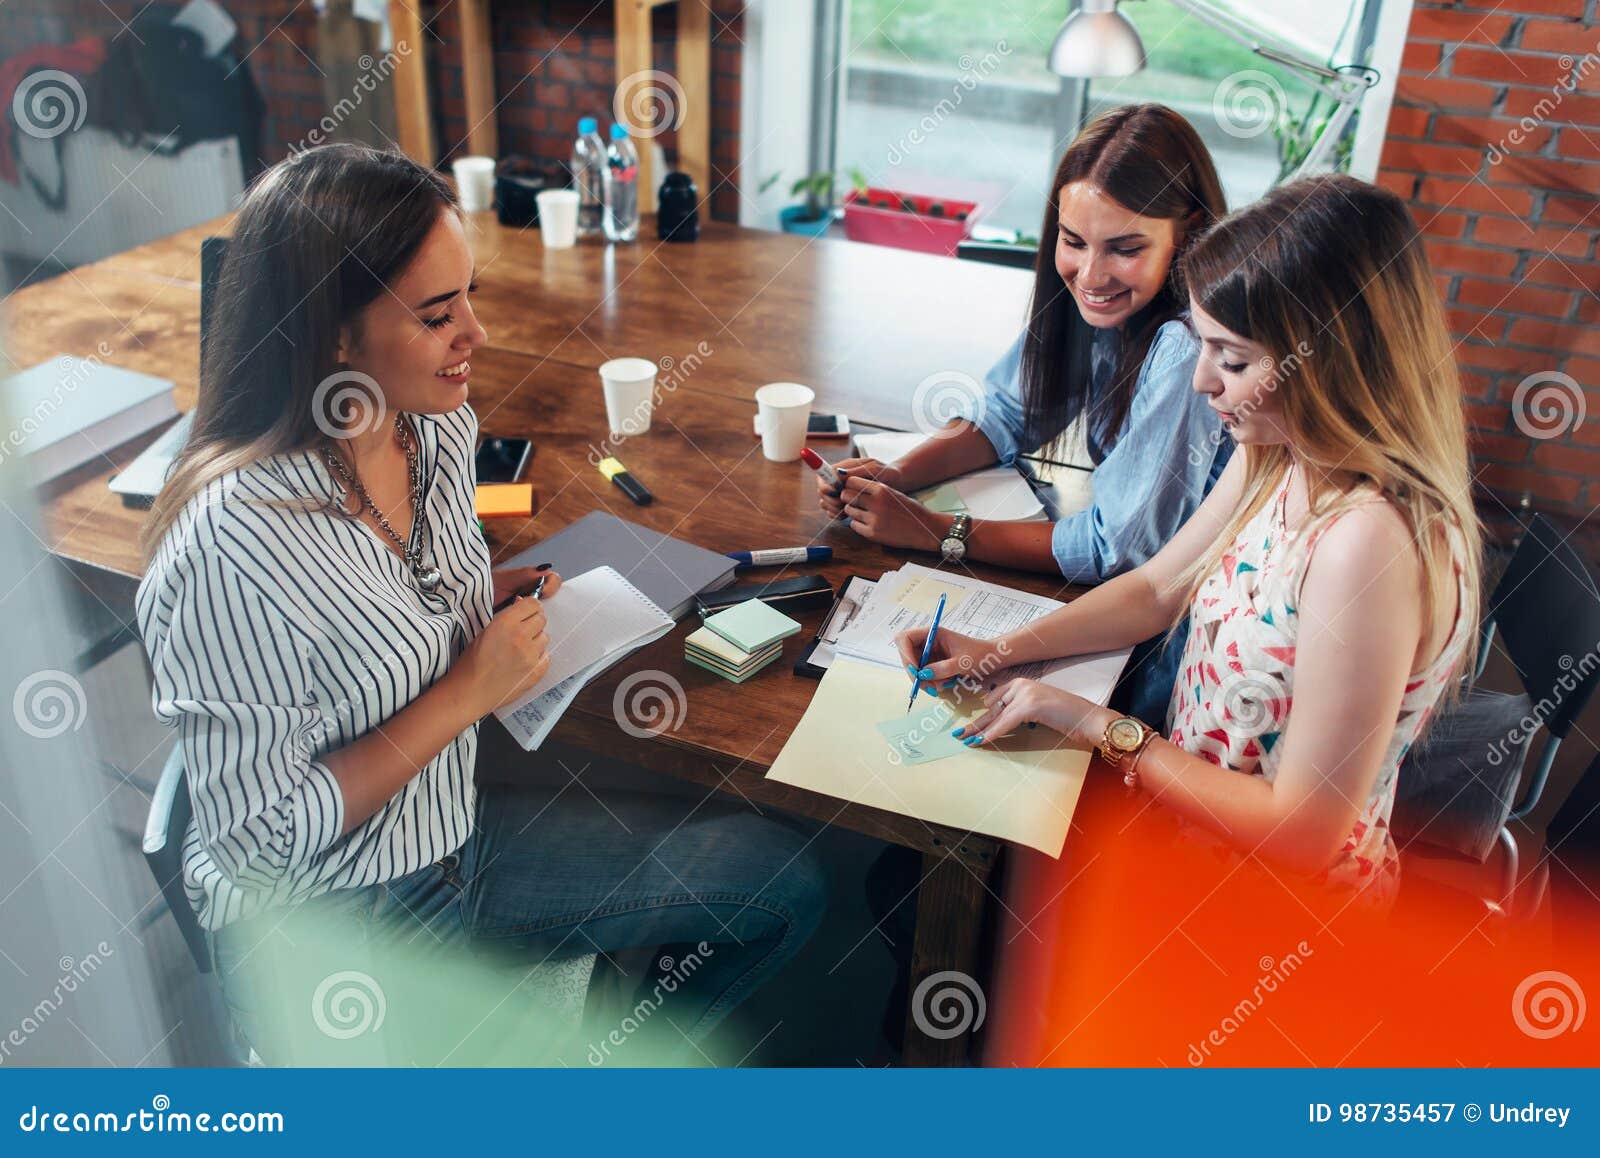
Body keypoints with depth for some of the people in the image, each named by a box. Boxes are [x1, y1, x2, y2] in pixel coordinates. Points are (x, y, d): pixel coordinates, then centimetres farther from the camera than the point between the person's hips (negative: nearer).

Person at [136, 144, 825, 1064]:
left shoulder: (440, 430, -5)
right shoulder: (234, 545, -29)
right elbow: (261, 838, -22)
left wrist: (494, 594, -6)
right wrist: (468, 693, -23)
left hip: (456, 834, 8)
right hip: (325, 930, -7)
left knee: (787, 880, 7)